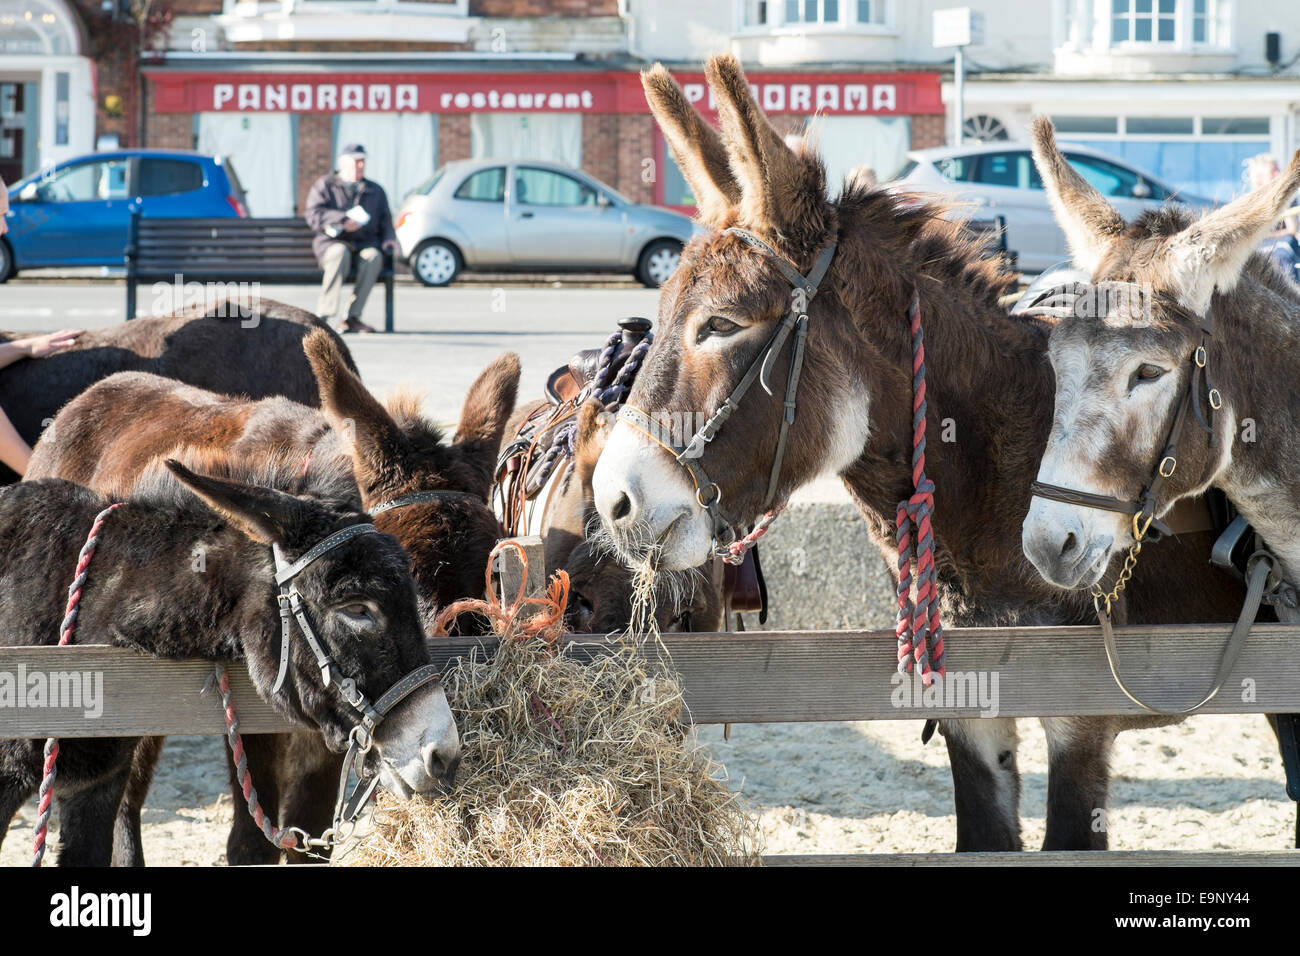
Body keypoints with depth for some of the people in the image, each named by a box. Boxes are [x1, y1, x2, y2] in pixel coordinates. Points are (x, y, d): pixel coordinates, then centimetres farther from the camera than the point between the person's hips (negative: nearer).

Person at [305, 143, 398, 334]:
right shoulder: (325, 185, 11)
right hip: (332, 242, -3)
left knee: (373, 257, -35)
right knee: (341, 254, -40)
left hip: (365, 242, 3)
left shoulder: (375, 191, 24)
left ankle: (352, 317, -35)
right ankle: (324, 315, -42)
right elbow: (314, 216, -3)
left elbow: (385, 221, 25)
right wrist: (343, 221, -17)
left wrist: (389, 238, 3)